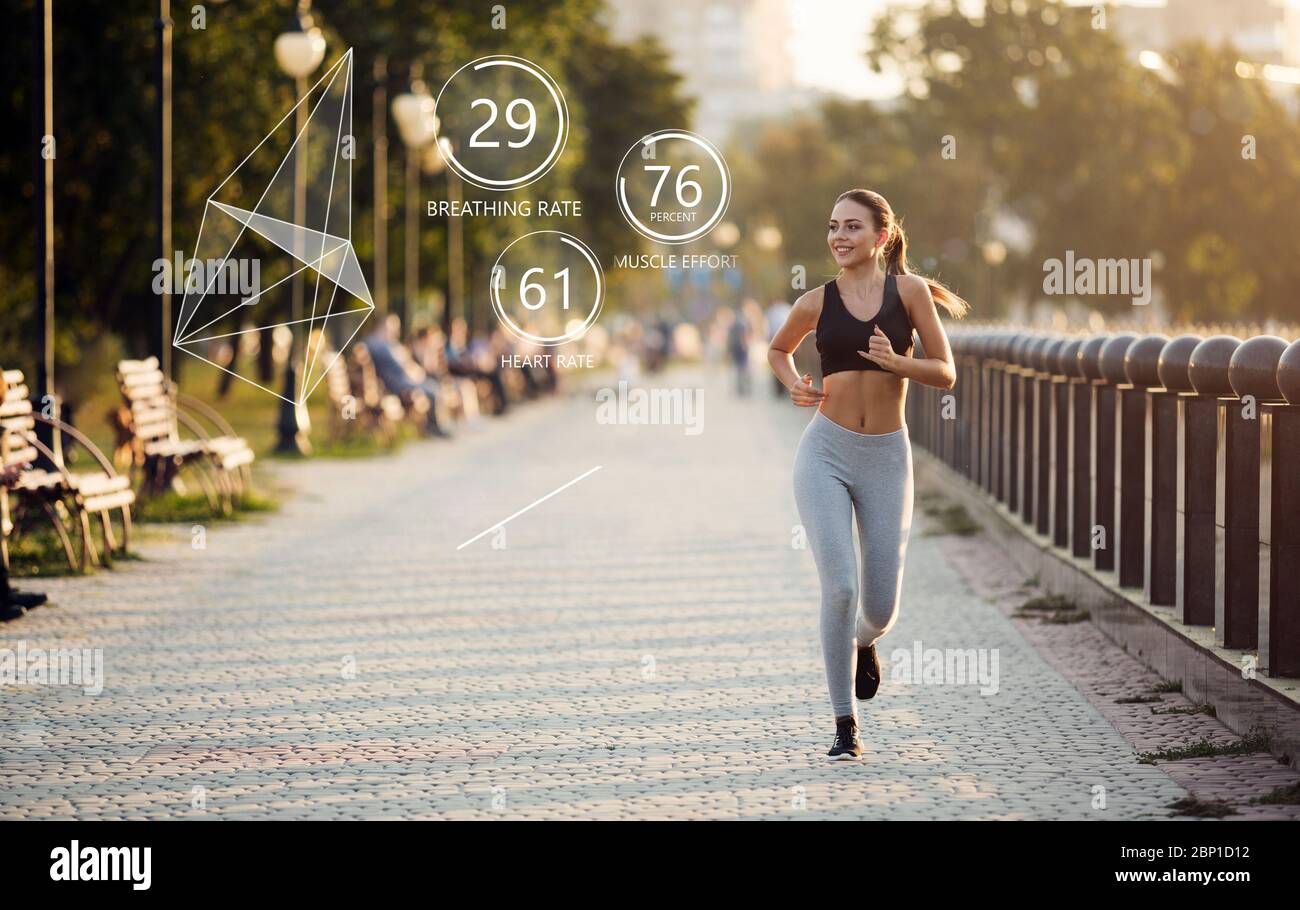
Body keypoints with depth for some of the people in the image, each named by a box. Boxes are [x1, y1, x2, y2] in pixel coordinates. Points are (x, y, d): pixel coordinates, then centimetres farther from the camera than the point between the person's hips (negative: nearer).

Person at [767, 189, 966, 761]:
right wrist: (794, 385, 2)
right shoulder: (816, 303, 2)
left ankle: (863, 642, 42)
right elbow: (777, 350, 22)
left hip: (886, 457, 1)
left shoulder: (909, 291, 0)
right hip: (826, 454, 0)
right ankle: (844, 726, -3)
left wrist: (896, 362, -18)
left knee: (881, 605, 2)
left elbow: (945, 373, 0)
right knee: (840, 586, -15)